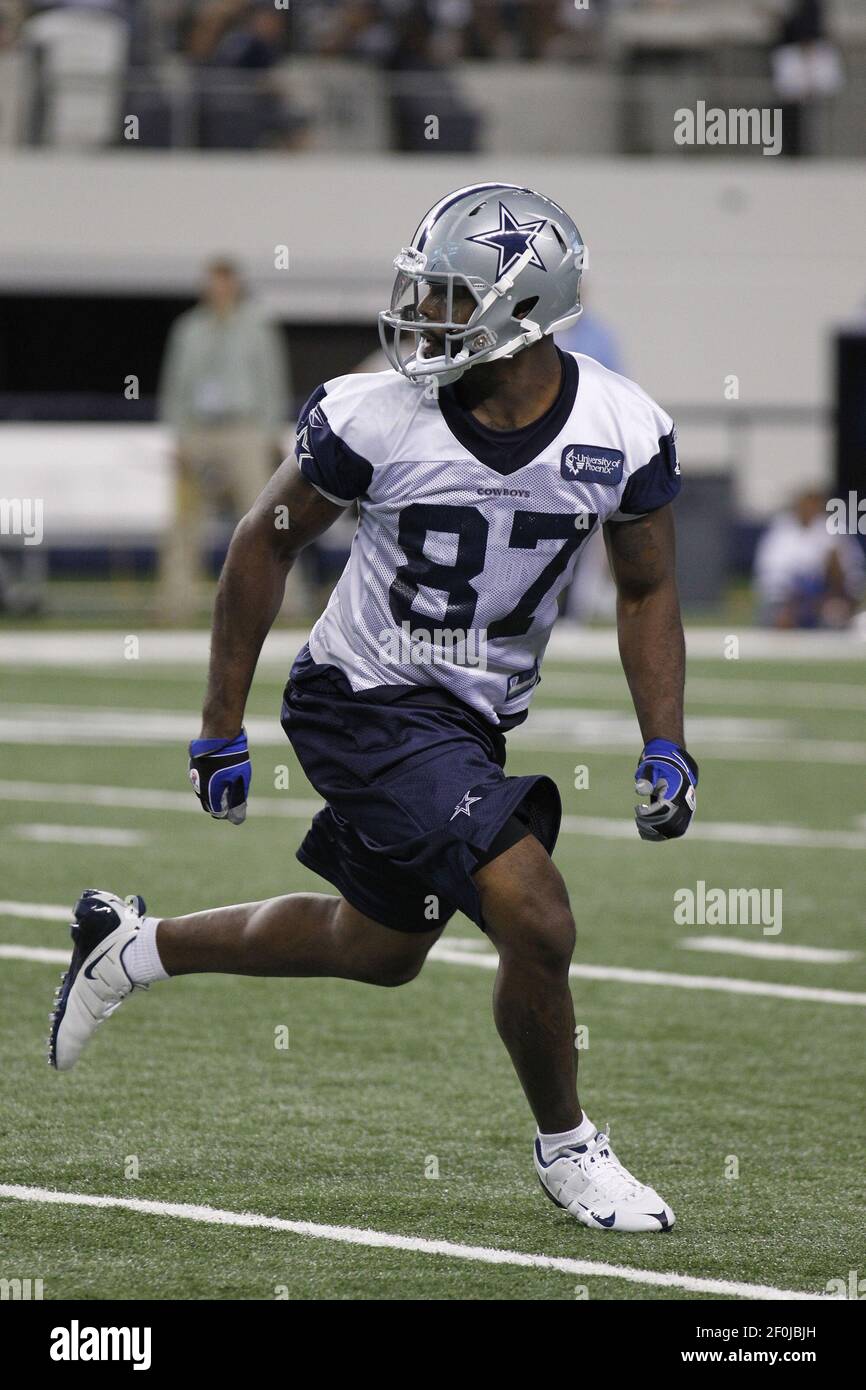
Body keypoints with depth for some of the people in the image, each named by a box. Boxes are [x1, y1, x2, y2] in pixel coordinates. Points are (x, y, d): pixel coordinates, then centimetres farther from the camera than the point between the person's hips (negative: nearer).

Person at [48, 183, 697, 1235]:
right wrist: (220, 728, 0)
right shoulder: (373, 417, -19)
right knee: (536, 923, -18)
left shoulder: (624, 433, -12)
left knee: (381, 948, 22)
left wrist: (666, 751, -5)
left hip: (475, 716, 6)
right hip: (368, 704, -6)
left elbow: (645, 593, 4)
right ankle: (566, 1149, 7)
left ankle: (133, 947, 41)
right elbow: (267, 543, -4)